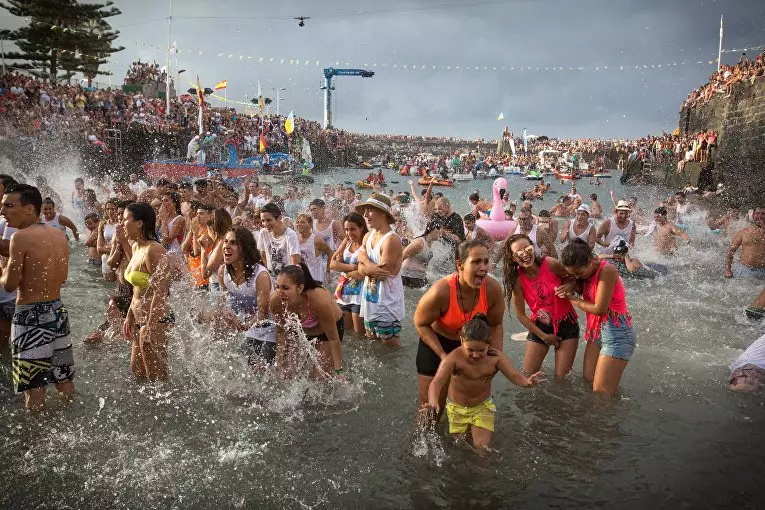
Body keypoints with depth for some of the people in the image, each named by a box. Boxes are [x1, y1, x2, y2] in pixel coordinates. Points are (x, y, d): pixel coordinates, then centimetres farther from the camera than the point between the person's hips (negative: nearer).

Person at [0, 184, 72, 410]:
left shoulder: (20, 237, -16)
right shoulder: (59, 235, 5)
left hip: (31, 315, -7)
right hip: (58, 310, 7)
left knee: (34, 388, 2)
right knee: (64, 380, 18)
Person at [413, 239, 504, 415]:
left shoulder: (493, 289, -24)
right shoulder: (441, 291, -35)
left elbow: (495, 325, -5)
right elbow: (420, 323, -18)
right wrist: (443, 355, -22)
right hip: (435, 342, -3)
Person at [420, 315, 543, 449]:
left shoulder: (496, 357, -20)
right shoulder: (454, 358, -31)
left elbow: (514, 375, -24)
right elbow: (437, 382, -40)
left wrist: (527, 382, -48)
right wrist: (433, 402, -60)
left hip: (483, 406, 1)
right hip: (457, 408, -1)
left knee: (483, 446, -8)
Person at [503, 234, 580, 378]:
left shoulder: (550, 264, -18)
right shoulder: (517, 279, -14)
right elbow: (520, 315, -7)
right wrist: (543, 336, -5)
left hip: (566, 323, -1)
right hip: (539, 326, 1)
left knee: (561, 377, 1)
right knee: (528, 376, 7)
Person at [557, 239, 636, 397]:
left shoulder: (606, 271, -17)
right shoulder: (587, 271, 8)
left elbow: (599, 309, -19)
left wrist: (573, 298, -6)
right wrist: (569, 287, -14)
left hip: (616, 333, -8)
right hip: (596, 331, 9)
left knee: (601, 392, -9)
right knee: (588, 382, 5)